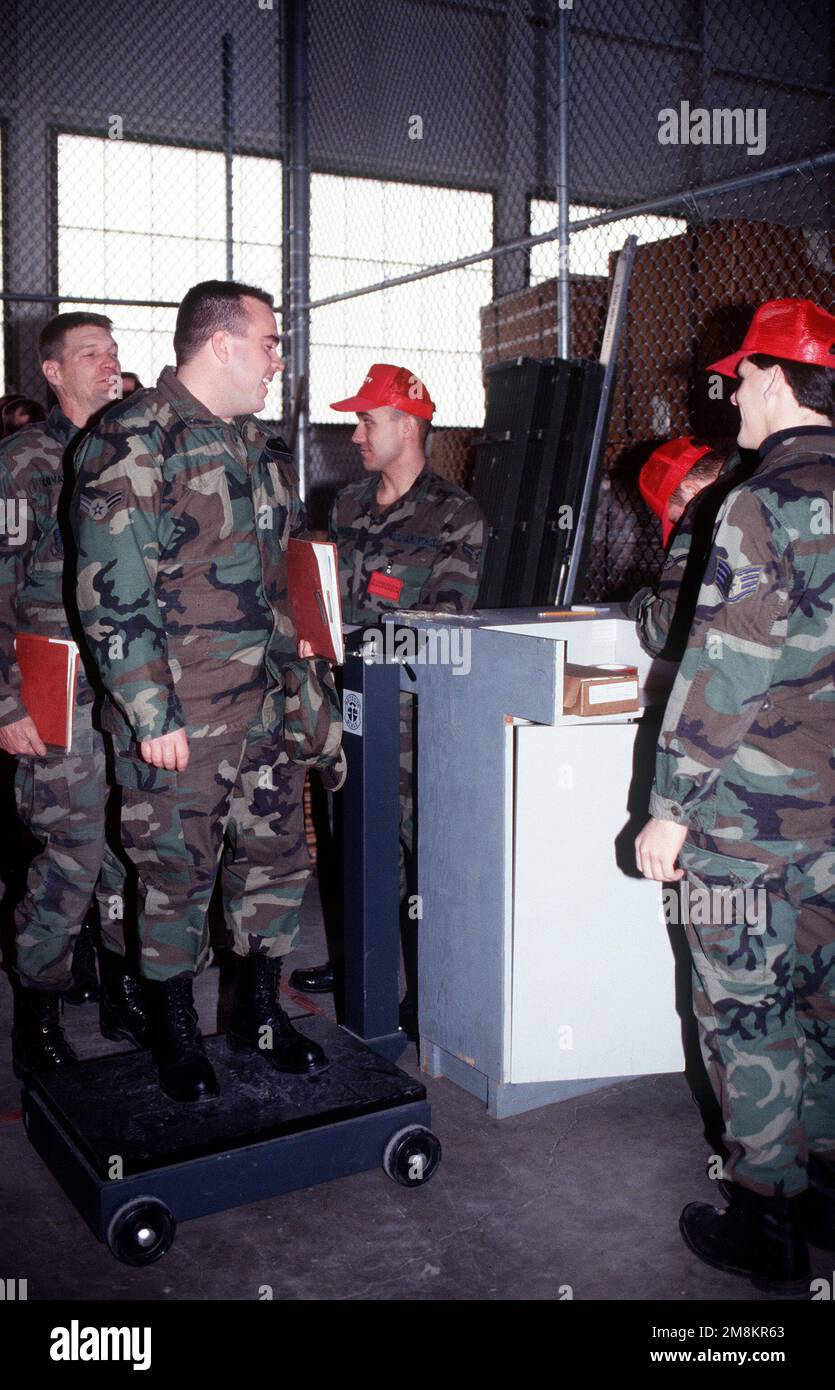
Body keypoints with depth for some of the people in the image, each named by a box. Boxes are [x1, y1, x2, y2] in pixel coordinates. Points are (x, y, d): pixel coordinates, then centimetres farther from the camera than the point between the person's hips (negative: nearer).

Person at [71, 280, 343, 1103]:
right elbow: (112, 593, -16)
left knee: (277, 857, 12)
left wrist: (300, 677, 21)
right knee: (175, 873, 5)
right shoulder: (135, 441, -11)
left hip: (268, 705, 7)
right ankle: (176, 1033, 26)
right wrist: (151, 713, -19)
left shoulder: (255, 443, 14)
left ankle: (258, 1011, 31)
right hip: (179, 718, -7)